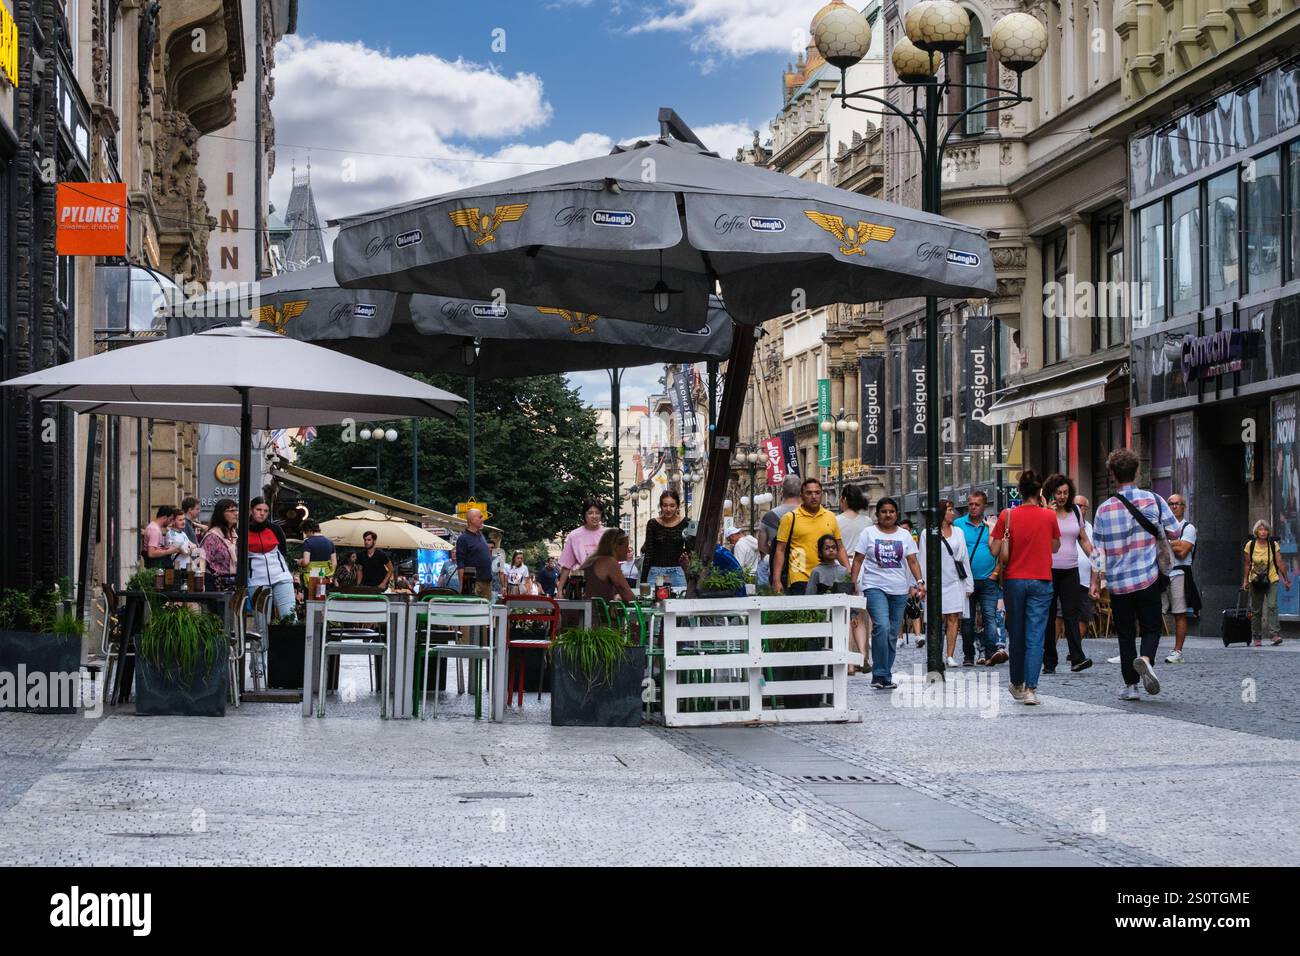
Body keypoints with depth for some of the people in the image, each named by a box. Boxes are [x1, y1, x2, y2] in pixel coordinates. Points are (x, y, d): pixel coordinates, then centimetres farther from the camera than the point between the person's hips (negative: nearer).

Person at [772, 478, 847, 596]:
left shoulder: (831, 517, 12)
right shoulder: (790, 518, 2)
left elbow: (840, 548, 16)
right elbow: (780, 551, 1)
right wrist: (776, 580, -7)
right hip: (800, 579, -3)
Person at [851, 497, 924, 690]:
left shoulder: (904, 535, 12)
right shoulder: (868, 533, 4)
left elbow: (913, 561, 9)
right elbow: (858, 560, 2)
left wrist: (920, 582, -6)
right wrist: (853, 584, -7)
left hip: (899, 590, 4)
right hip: (875, 587, -4)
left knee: (893, 634, 5)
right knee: (882, 627, -21)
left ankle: (885, 676, 14)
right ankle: (880, 674, -17)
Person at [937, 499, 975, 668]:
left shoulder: (958, 533, 14)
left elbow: (964, 558, 14)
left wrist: (968, 584, 9)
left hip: (955, 581, 3)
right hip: (937, 582, -3)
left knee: (953, 619, -3)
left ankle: (950, 656, -3)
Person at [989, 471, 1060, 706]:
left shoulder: (1007, 516, -5)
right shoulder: (1049, 516, -4)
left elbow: (995, 551, -4)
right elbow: (1055, 547, 11)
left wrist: (992, 533, 15)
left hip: (1014, 581, 1)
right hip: (1041, 581, -1)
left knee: (1016, 635, 14)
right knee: (1035, 637, -3)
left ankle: (1017, 685, 27)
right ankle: (1031, 688, -13)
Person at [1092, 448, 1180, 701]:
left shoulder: (1104, 509, -4)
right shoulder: (1153, 500, -4)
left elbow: (1098, 551, -1)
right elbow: (1174, 533, 0)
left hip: (1117, 582, 1)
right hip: (1148, 578, -1)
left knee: (1125, 633, 10)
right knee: (1151, 628, 8)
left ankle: (1130, 685, 8)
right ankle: (1146, 659, -22)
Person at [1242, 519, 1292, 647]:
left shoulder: (1273, 545, -4)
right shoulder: (1250, 545, -2)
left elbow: (1280, 563, -2)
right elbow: (1247, 564, 5)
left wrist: (1286, 579, -1)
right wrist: (1245, 580, 3)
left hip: (1271, 580, -1)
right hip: (1255, 581, 1)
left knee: (1272, 606, -18)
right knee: (1256, 610, 5)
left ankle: (1274, 634, -23)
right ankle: (1257, 638, 13)